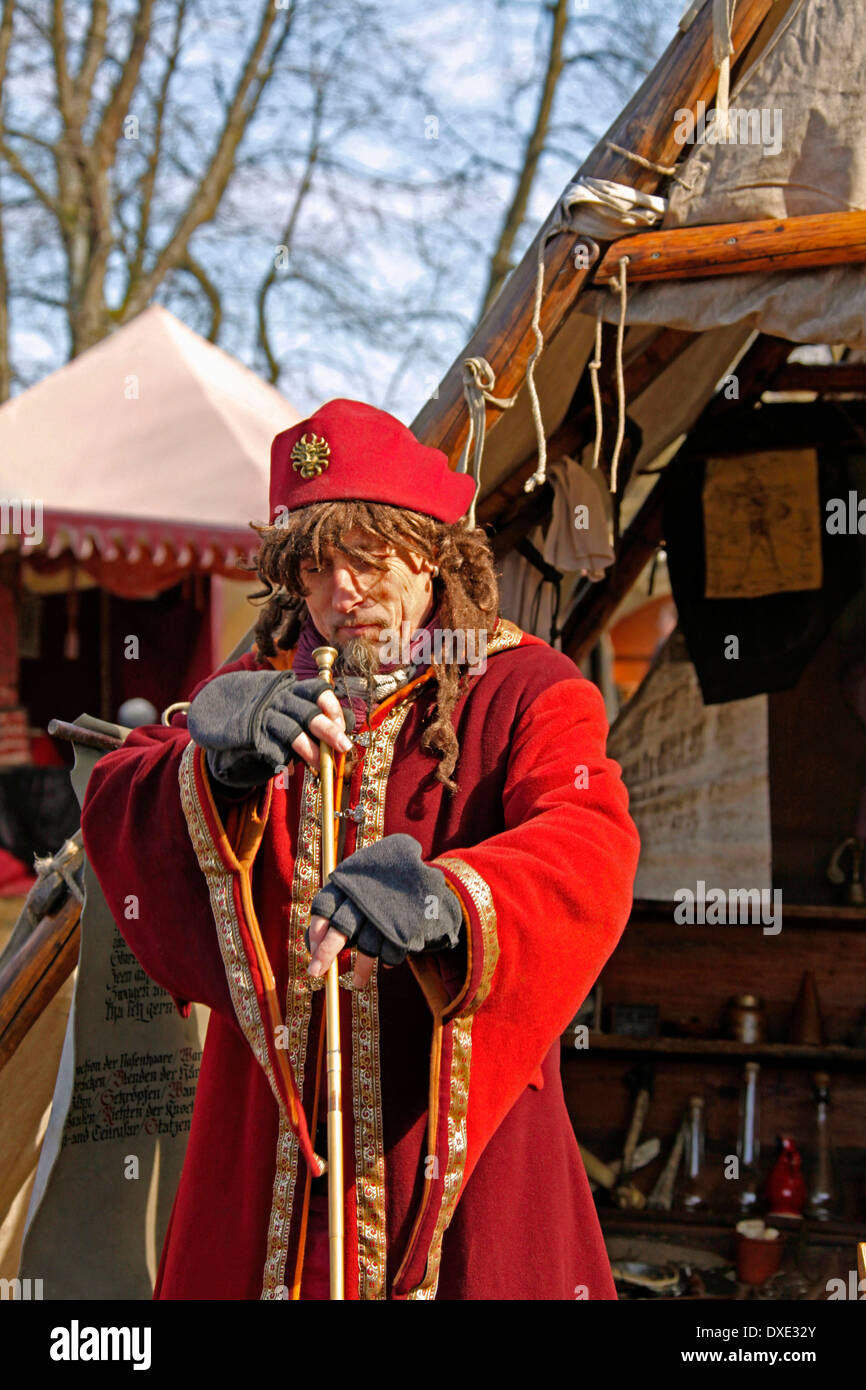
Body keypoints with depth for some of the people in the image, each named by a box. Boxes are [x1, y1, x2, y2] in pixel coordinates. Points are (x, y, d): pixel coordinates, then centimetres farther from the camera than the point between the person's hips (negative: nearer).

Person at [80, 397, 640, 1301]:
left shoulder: (525, 693, -4)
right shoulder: (258, 692, 8)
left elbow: (590, 853, -23)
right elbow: (111, 813, -5)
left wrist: (444, 899, -44)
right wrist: (216, 767, -27)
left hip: (461, 1127, -3)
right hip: (268, 1138, 3)